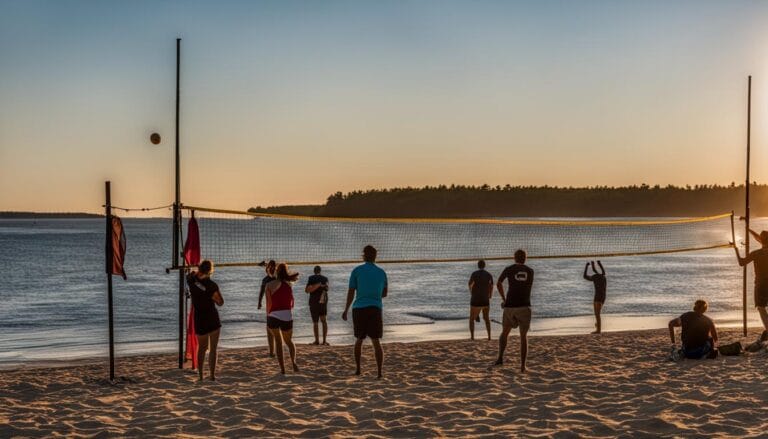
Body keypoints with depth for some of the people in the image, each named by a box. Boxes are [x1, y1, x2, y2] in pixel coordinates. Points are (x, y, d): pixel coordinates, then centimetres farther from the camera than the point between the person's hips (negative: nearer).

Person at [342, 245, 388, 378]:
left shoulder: (357, 271, 0)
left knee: (359, 339, 18)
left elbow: (351, 292, 0)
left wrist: (346, 310, 10)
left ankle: (358, 369, 21)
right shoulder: (382, 272, 8)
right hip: (375, 309, 1)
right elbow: (385, 293, 18)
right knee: (376, 341, -1)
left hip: (359, 309, 0)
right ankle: (379, 372, -12)